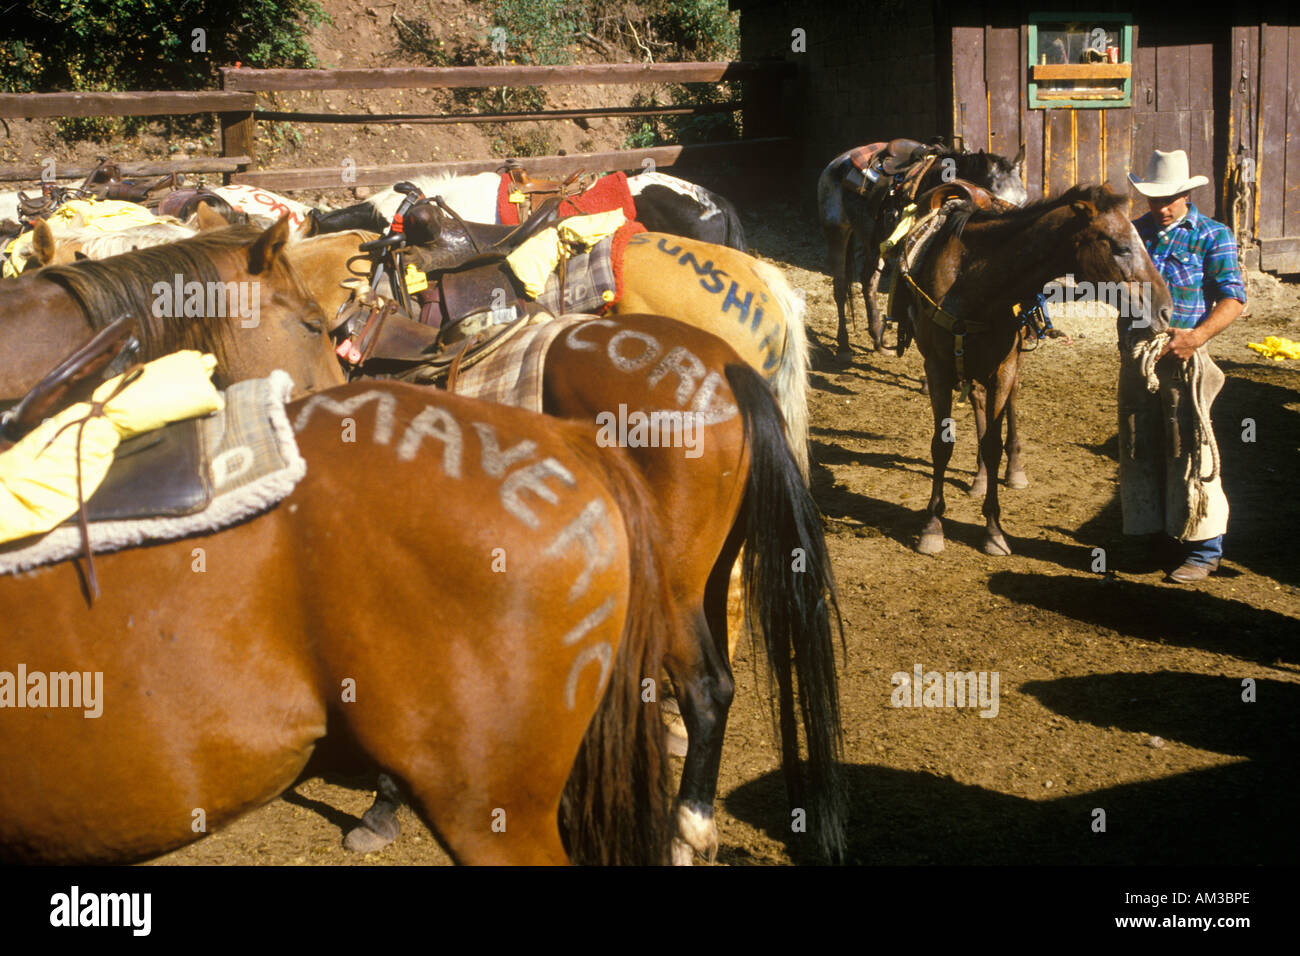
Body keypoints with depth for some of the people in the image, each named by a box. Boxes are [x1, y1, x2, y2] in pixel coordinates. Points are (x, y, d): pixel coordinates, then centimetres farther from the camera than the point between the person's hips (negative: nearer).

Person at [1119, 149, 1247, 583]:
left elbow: (1233, 298, -9)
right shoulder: (1134, 232, 13)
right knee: (1140, 449, 10)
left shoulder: (1212, 236, -2)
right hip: (1135, 356, 5)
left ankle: (1204, 548, 0)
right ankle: (1157, 534, 23)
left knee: (1190, 450, -6)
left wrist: (1198, 335, -23)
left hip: (1182, 357, -5)